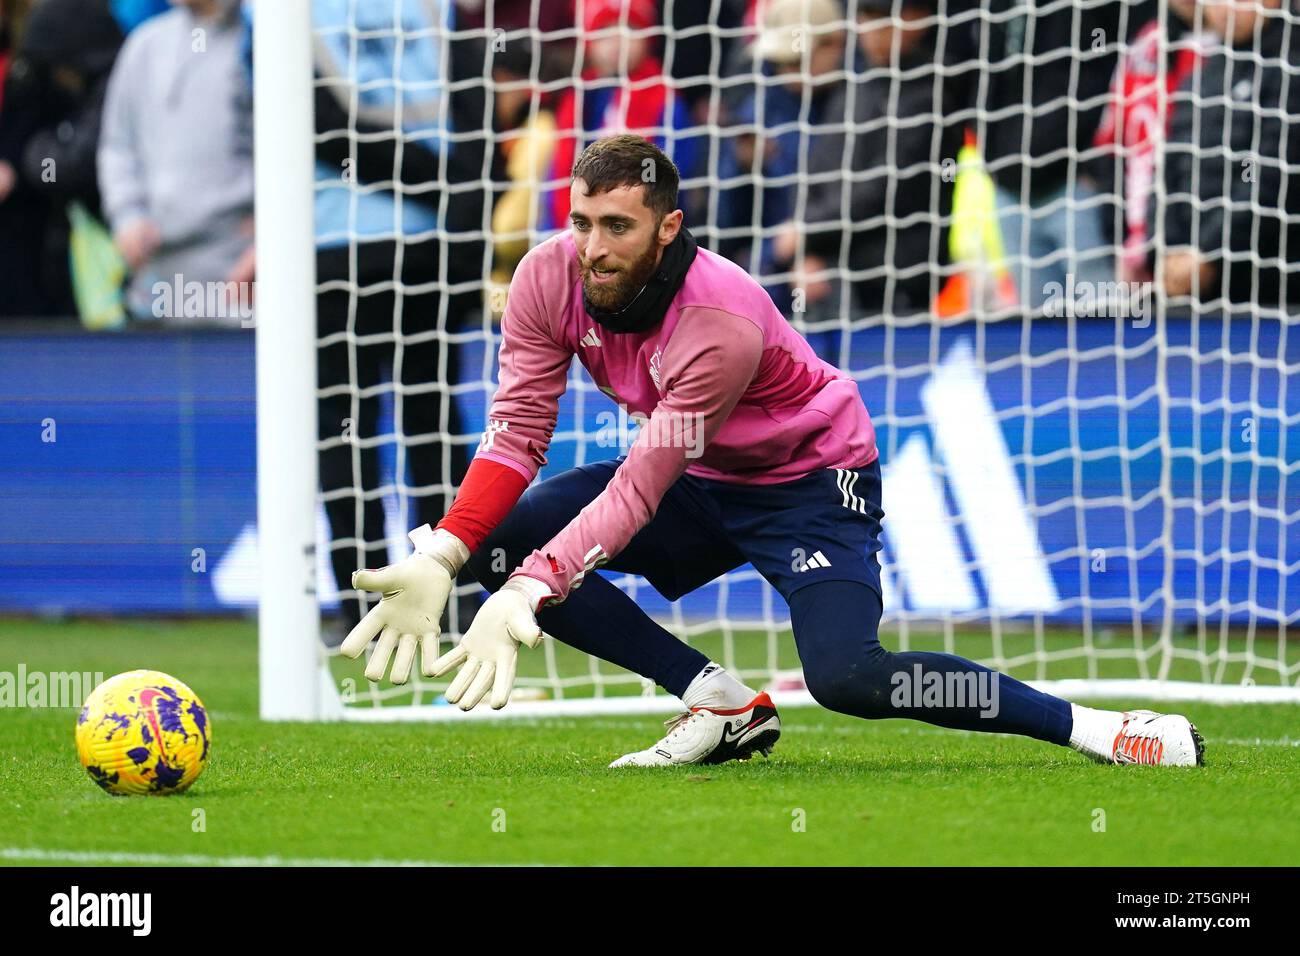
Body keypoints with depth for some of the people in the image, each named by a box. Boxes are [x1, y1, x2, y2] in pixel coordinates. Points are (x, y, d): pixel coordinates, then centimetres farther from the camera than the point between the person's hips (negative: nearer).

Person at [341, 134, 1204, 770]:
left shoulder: (723, 319, -34)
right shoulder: (551, 278, -16)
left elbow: (638, 490, -35)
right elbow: (517, 432, -14)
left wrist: (527, 595, -44)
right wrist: (437, 558, -27)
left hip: (811, 480, -7)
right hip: (702, 484, 7)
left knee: (844, 675, -31)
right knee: (499, 539, -11)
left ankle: (1092, 728, -19)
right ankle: (722, 707, -5)